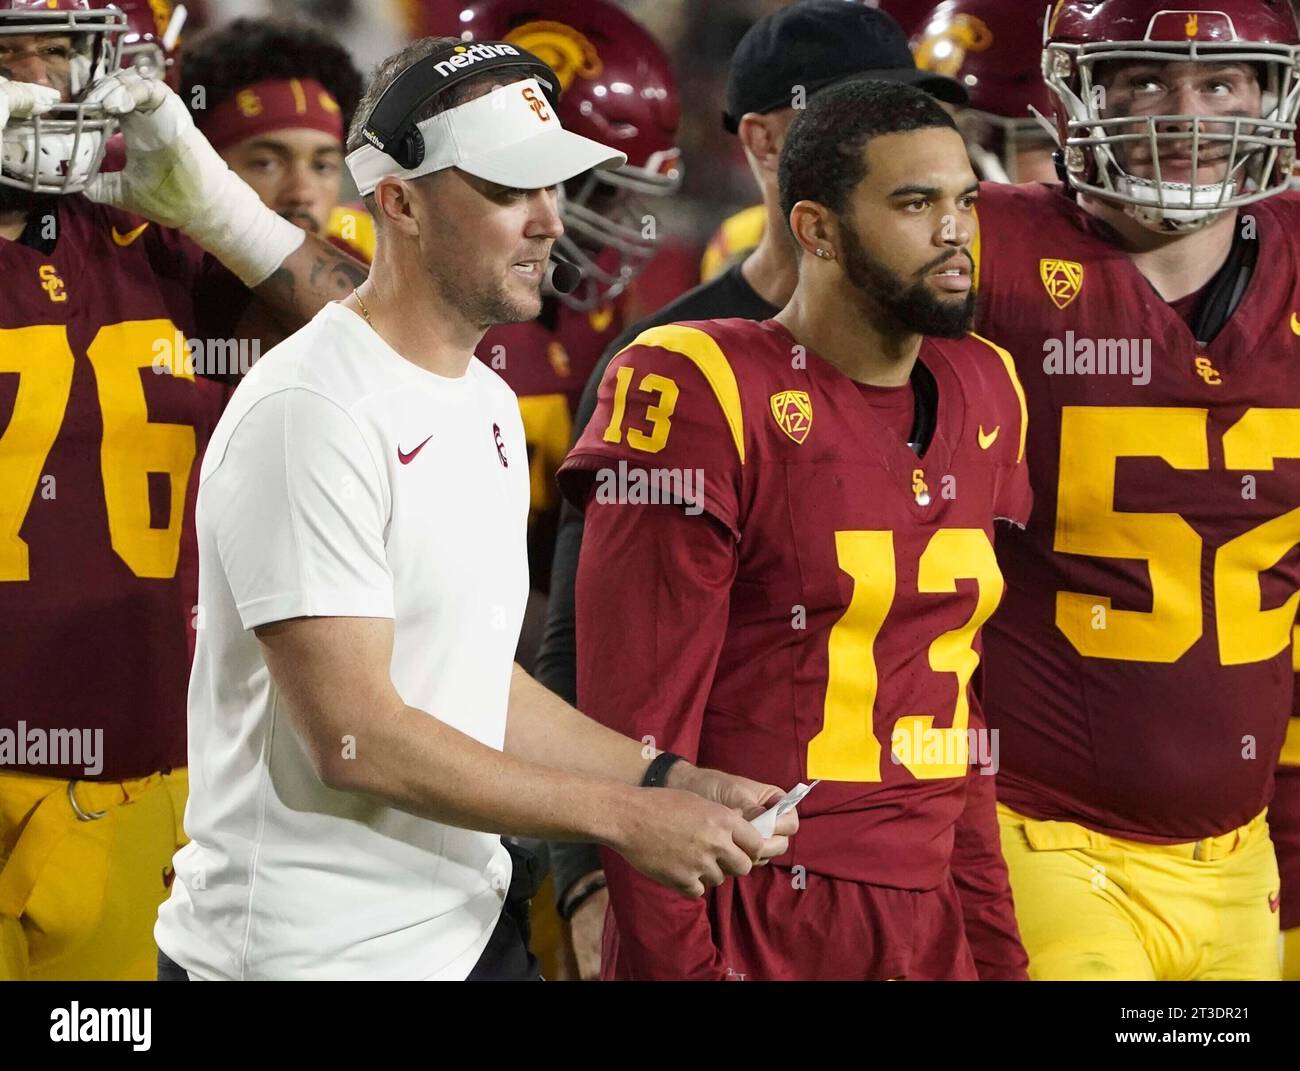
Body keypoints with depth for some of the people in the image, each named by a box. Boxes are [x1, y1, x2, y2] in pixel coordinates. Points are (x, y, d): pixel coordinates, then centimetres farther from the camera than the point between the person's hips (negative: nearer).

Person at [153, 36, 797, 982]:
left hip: (468, 930, 9)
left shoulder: (487, 405, 12)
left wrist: (675, 785, 5)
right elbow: (355, 737, -22)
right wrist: (624, 817, -17)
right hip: (310, 951, -8)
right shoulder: (312, 414, -18)